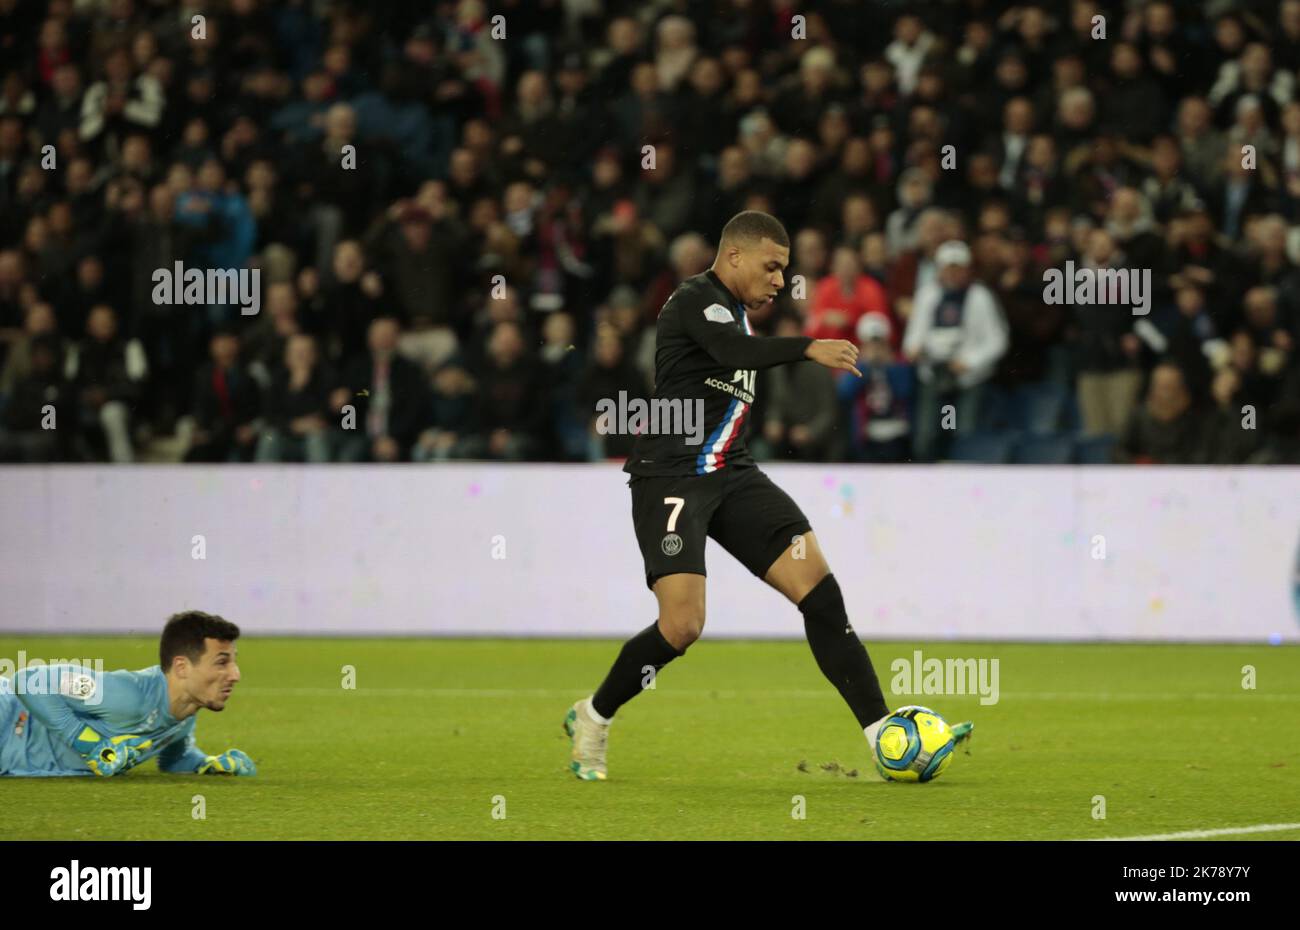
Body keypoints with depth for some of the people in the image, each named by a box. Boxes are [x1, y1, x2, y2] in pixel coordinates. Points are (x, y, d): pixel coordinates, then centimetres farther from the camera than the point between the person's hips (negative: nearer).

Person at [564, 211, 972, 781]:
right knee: (683, 627, -17)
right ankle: (592, 719, 9)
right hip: (671, 478, -8)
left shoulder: (734, 311, 19)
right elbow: (734, 351, -31)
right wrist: (809, 348, -46)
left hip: (730, 476, 9)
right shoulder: (696, 298, -10)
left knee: (819, 589, -8)